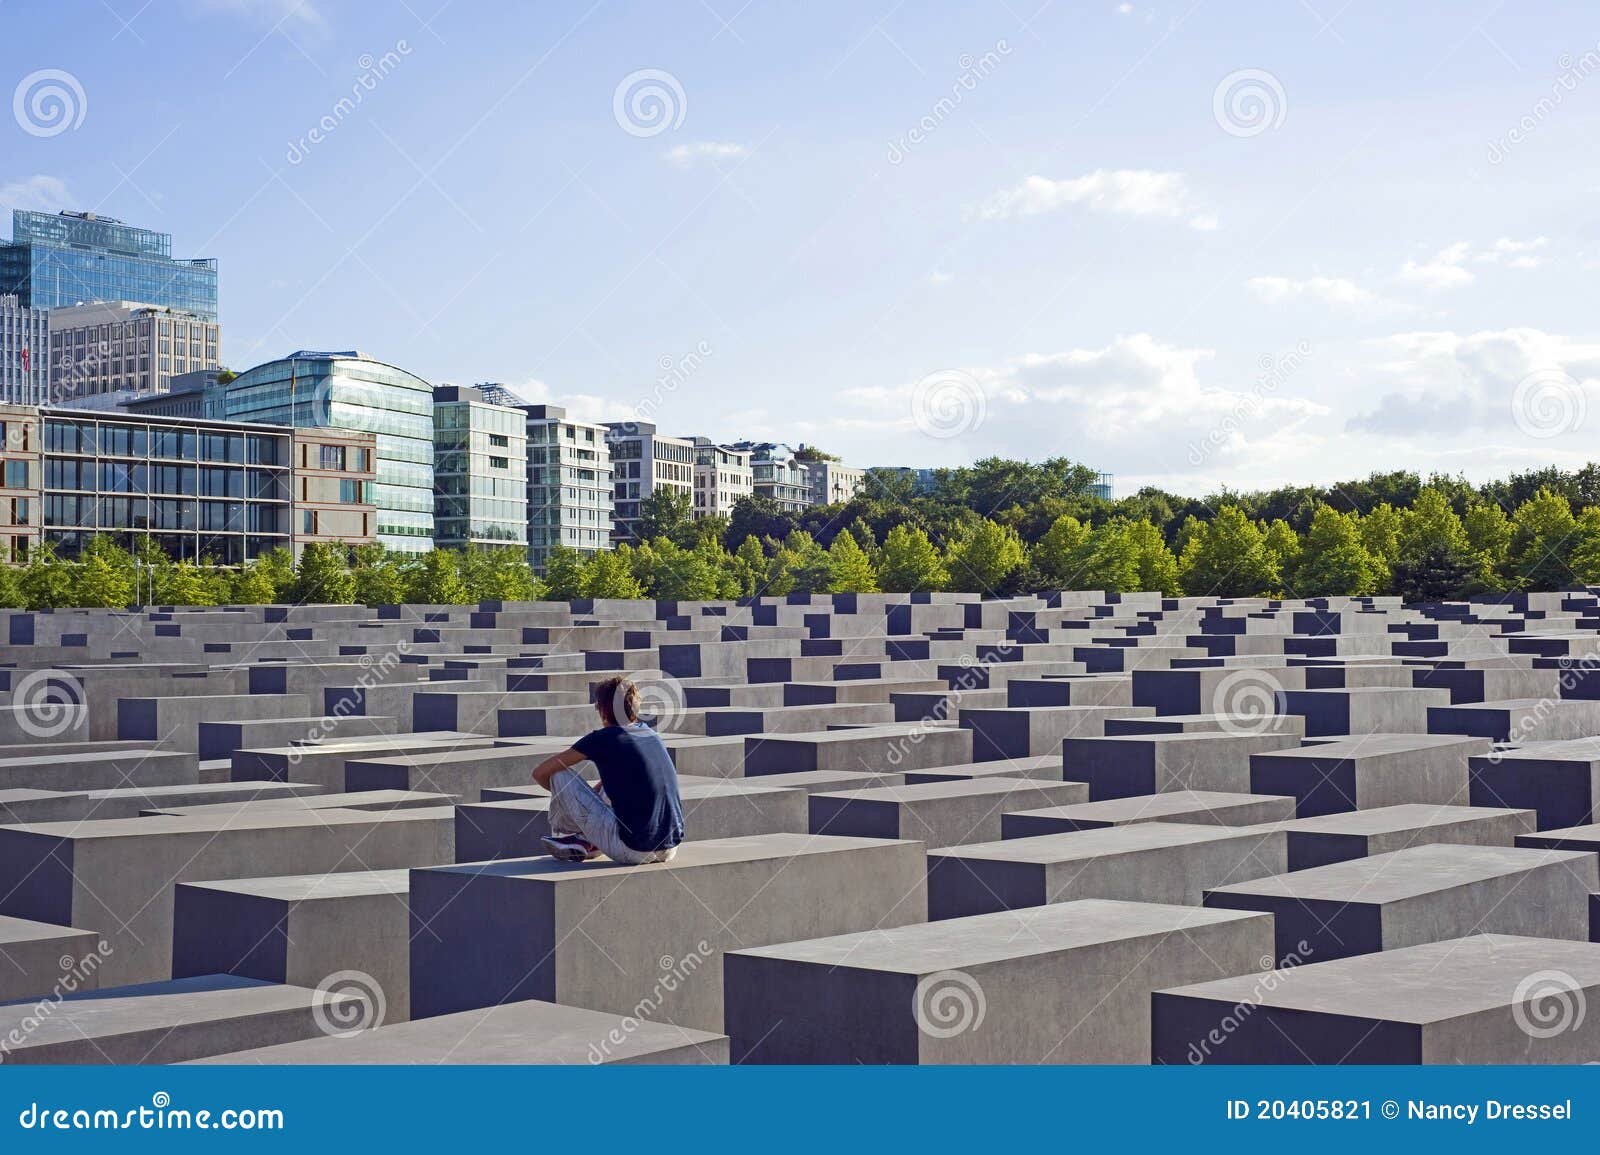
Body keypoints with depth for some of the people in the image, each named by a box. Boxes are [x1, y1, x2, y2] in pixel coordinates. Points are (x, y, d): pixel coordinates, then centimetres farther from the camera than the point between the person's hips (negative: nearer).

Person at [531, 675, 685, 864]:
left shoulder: (602, 739, -5)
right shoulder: (651, 734, 13)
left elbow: (540, 773, 3)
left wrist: (563, 796, 21)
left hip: (633, 852, -7)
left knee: (561, 775, 2)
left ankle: (562, 835, 27)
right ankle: (588, 843, 23)